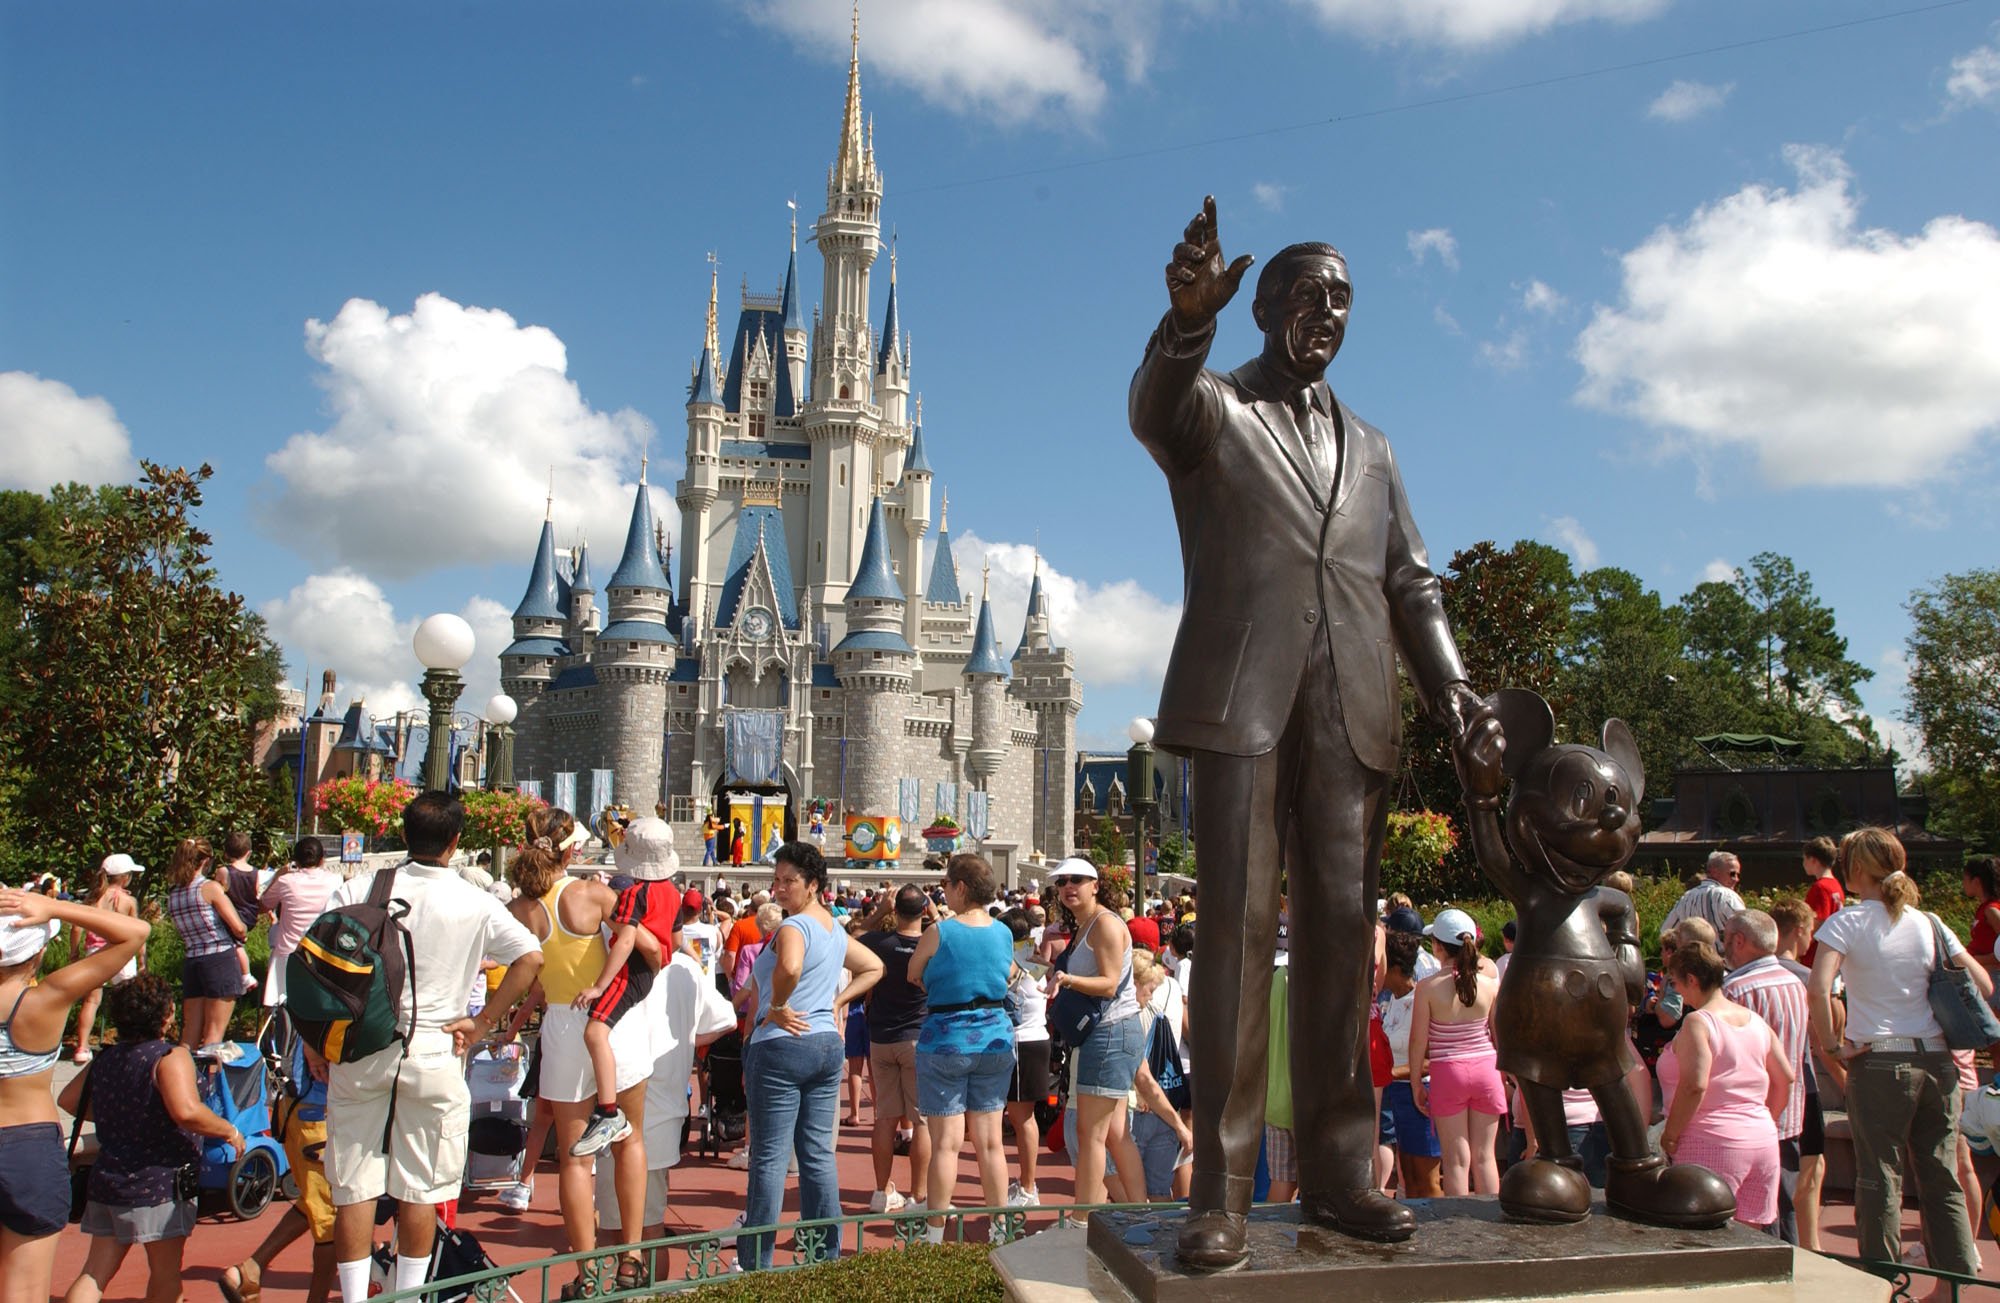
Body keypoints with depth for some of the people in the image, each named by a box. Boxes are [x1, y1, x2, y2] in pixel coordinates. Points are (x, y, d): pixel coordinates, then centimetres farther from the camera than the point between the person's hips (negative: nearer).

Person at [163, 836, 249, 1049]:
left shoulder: (172, 895, 8)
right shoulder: (211, 887, -9)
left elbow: (188, 931, 7)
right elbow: (238, 928, -12)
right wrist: (242, 931, 9)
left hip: (190, 962, 5)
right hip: (220, 960, -5)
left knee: (190, 1034, 11)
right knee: (214, 1034, -2)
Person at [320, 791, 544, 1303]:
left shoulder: (357, 890, -2)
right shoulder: (475, 905, -4)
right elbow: (531, 958, -10)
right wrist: (481, 1022, -2)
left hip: (359, 1051, 1)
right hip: (433, 1054, -1)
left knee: (355, 1186, 9)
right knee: (420, 1190, 10)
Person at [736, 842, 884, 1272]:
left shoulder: (793, 927, -14)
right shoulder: (835, 929, 12)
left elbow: (788, 967, -35)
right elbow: (874, 967, 22)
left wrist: (777, 1007, -19)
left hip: (781, 1045, -8)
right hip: (828, 1045, 8)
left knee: (769, 1155, 0)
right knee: (818, 1152, 12)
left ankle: (756, 1261, 7)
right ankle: (827, 1254, 18)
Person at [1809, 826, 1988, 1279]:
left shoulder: (1848, 922, -7)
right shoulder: (1928, 923, 8)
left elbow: (1818, 990, -21)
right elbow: (1983, 985, 8)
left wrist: (1832, 1046, -10)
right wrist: (1955, 1035, 15)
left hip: (1880, 1061, -5)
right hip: (1938, 1060, 5)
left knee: (1880, 1177, 3)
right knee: (1943, 1177, 13)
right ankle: (1963, 1275, 16)